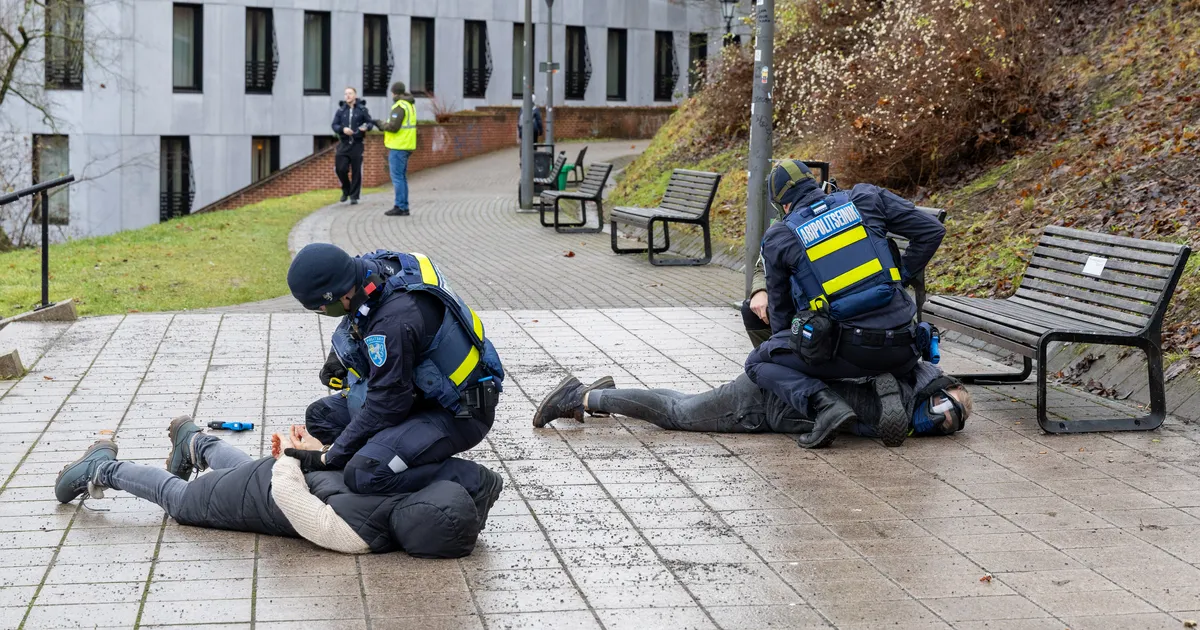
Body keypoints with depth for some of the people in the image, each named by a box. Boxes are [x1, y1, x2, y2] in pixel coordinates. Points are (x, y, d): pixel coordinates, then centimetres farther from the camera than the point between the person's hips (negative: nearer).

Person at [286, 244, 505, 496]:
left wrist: (331, 457, -13)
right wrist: (339, 356, 9)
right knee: (320, 415, 11)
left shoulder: (394, 320, -33)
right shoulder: (375, 265, -7)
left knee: (364, 474, -29)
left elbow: (385, 406, -23)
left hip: (459, 415, -11)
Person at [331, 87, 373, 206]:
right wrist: (343, 129, -16)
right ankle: (346, 190, 18)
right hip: (344, 144, 2)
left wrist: (366, 127, -21)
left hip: (357, 144, -2)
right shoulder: (341, 110, 6)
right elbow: (334, 125, 4)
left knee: (356, 171, 1)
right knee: (340, 168, -7)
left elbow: (370, 122, 2)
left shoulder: (362, 109, 0)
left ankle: (354, 196, 11)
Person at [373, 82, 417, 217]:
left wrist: (382, 125, -5)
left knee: (397, 177, -6)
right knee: (402, 177, 14)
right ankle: (404, 207, 16)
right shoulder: (410, 105, 14)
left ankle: (400, 207, -6)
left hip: (398, 147, -10)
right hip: (407, 146, 10)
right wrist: (384, 125, 13)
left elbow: (393, 126, -23)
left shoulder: (399, 106, -16)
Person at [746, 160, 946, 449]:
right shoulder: (866, 199, 10)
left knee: (758, 363, 14)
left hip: (846, 350, -3)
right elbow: (932, 231, 9)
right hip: (901, 353, 3)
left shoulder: (778, 238, 7)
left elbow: (780, 310, 18)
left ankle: (823, 404, -10)